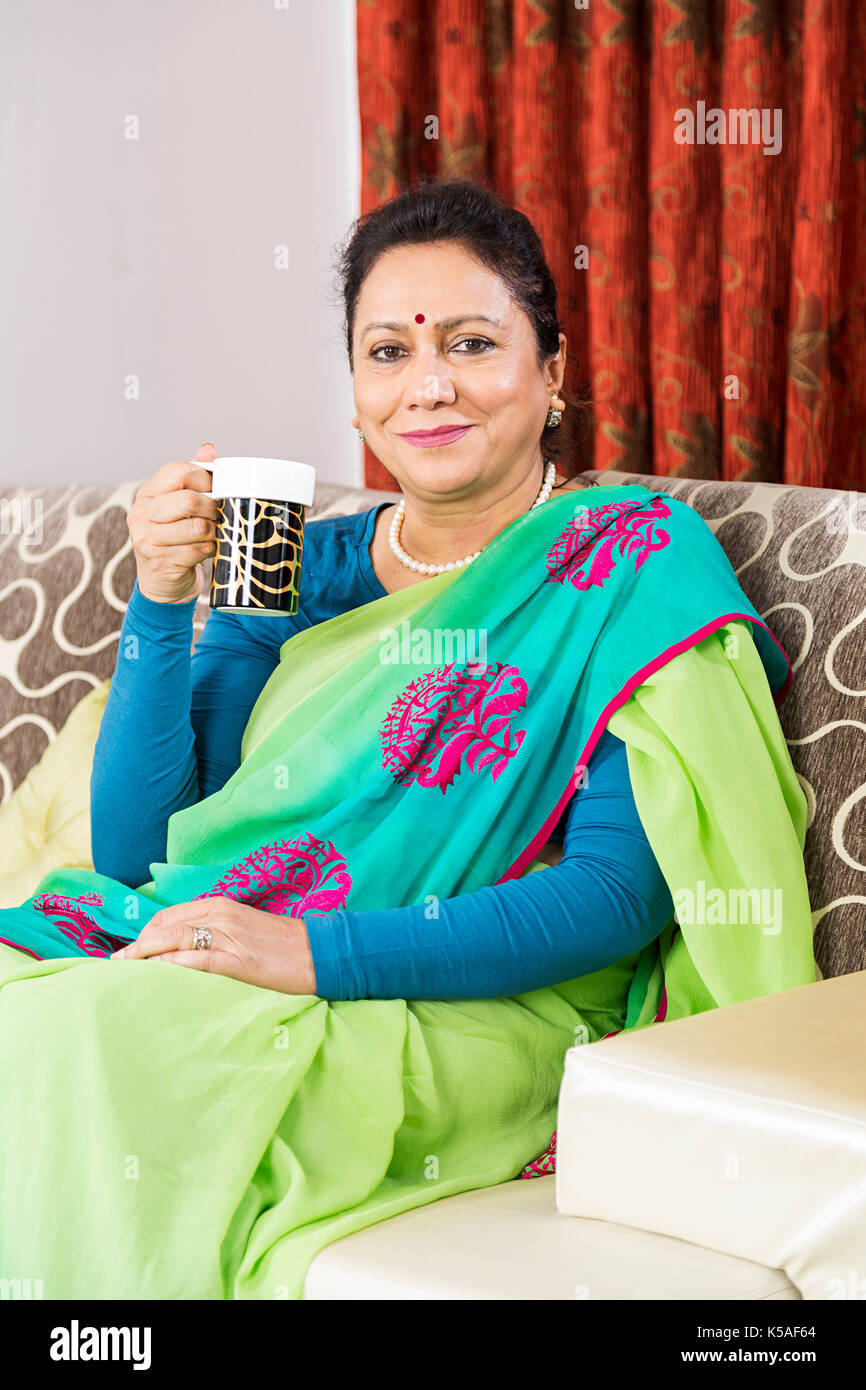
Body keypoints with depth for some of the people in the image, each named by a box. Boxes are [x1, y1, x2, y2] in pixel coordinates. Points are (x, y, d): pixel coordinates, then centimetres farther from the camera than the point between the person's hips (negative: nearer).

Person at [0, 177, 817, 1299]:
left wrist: (319, 951, -21)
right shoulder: (300, 569, 15)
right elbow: (134, 849, 10)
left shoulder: (635, 566, 1)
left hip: (471, 1019, -4)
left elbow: (623, 893, -10)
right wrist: (160, 603, -4)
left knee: (95, 1039, -29)